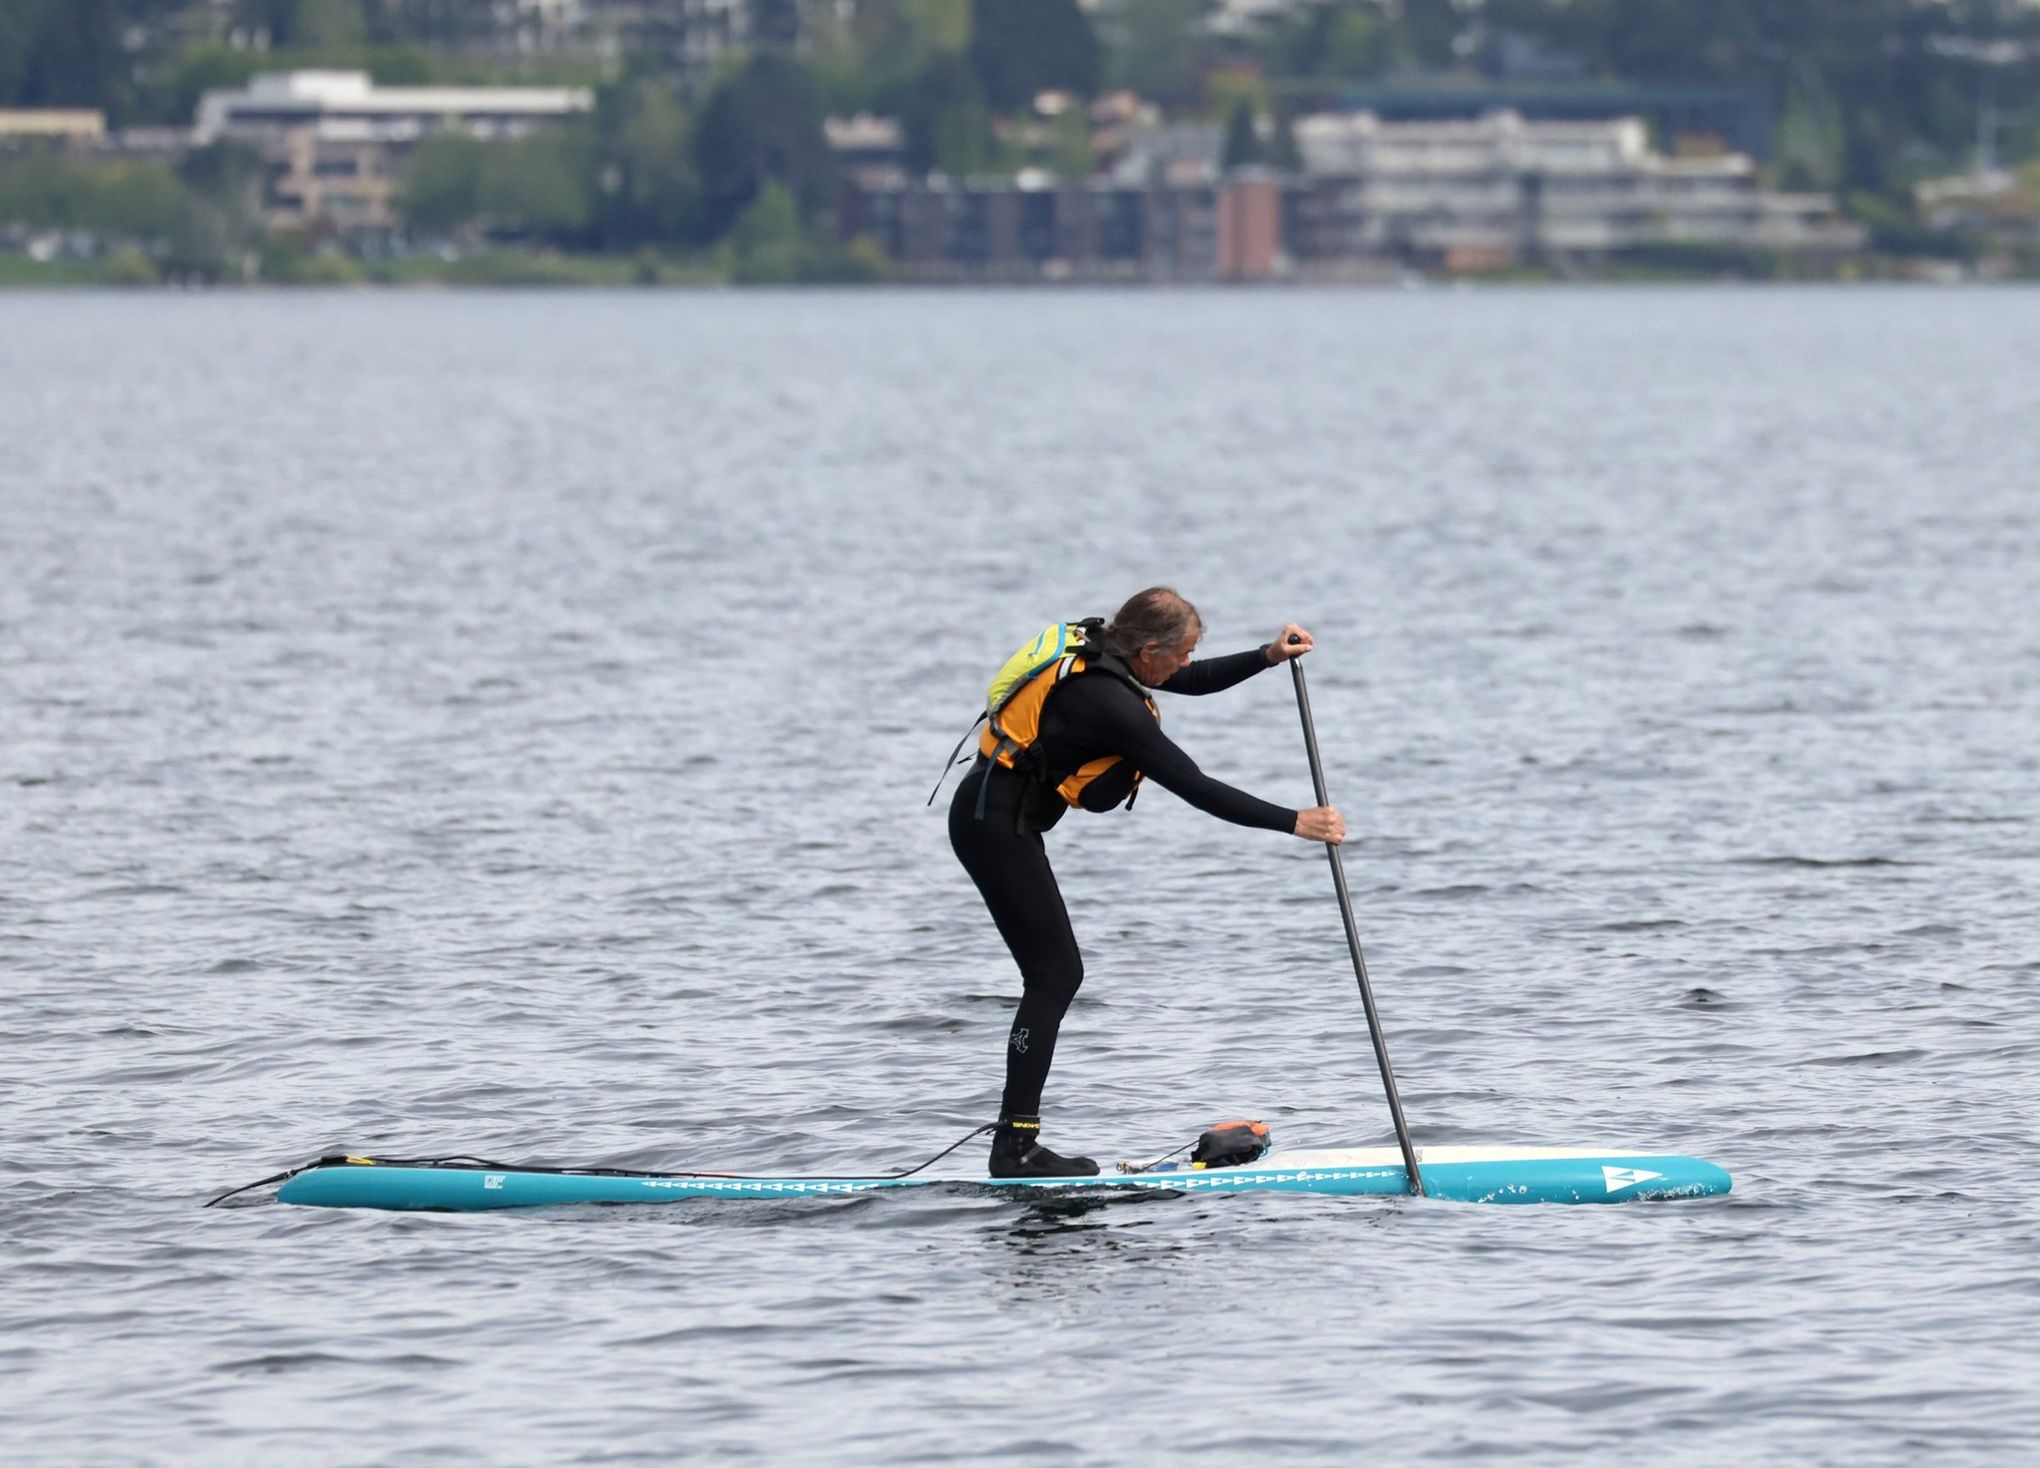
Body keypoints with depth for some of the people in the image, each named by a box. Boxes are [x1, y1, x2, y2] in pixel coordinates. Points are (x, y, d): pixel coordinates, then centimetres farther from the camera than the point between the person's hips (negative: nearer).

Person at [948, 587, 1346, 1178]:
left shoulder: (1101, 652, 5)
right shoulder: (1107, 699, -23)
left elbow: (1193, 681, 22)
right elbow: (1195, 787, -21)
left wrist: (1268, 656, 8)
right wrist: (1294, 822, -17)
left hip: (995, 816, 10)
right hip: (996, 825, -10)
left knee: (1059, 974, 10)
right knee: (1054, 975, -10)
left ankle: (1016, 1142, 10)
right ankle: (1016, 1146, -12)